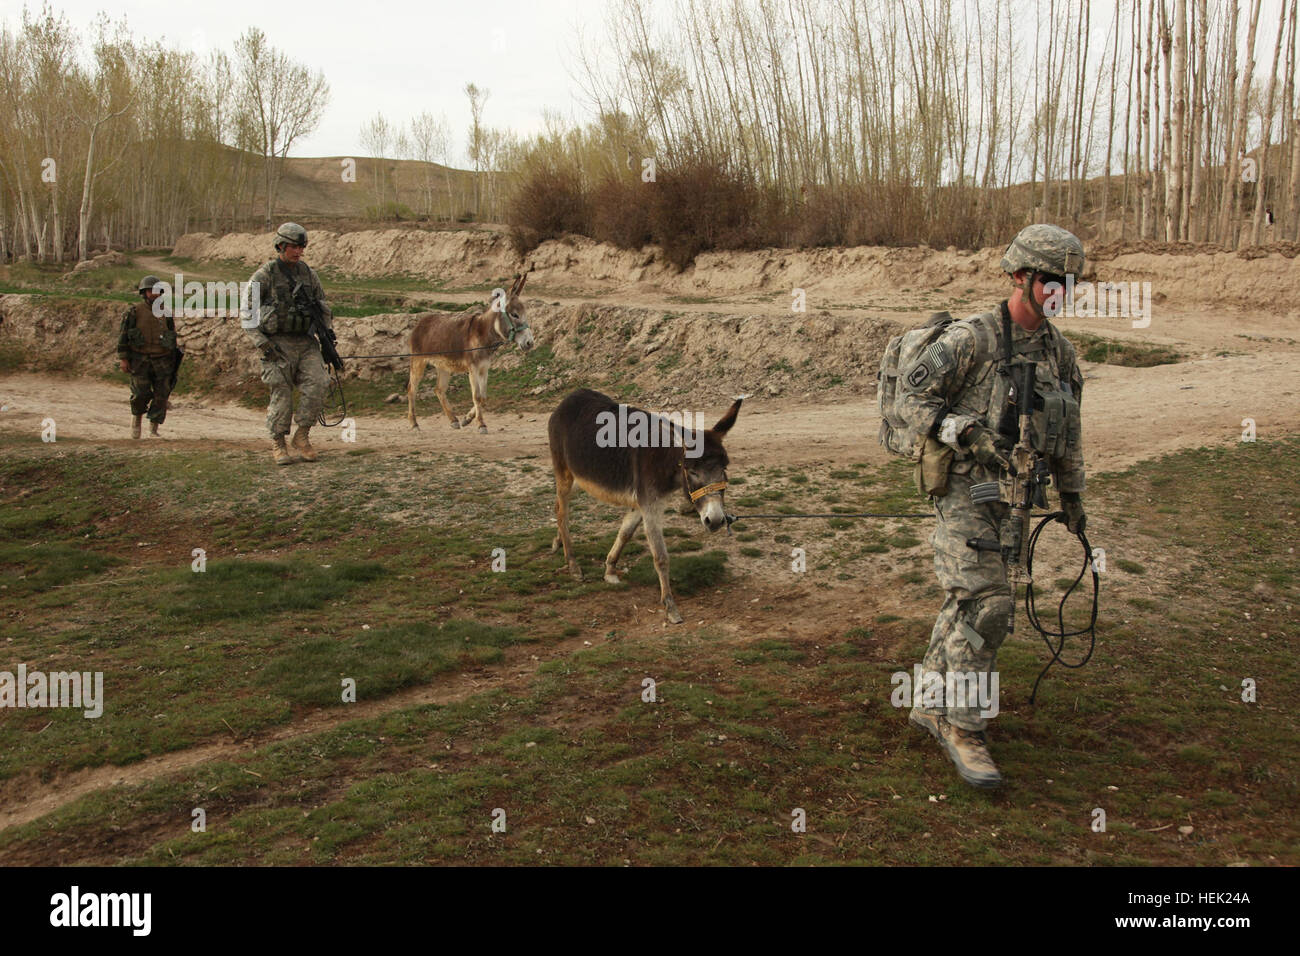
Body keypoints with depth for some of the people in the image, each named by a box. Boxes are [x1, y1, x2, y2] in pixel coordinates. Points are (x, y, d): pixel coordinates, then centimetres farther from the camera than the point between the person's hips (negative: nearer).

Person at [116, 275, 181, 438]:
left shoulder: (166, 313, 7)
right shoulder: (134, 312, -2)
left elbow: (172, 337, 15)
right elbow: (123, 335, -1)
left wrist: (174, 361, 13)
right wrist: (123, 358, -7)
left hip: (162, 362, 3)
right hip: (140, 361, -3)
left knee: (161, 396, -2)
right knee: (141, 394, -10)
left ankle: (153, 431, 7)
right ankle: (136, 418, 20)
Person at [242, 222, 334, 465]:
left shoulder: (309, 274, 11)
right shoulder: (264, 276, -4)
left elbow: (323, 306, 22)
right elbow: (248, 313, -4)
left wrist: (328, 330, 7)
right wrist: (262, 343, -13)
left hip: (305, 342, 4)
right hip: (277, 344, -4)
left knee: (318, 383, -14)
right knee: (281, 394, -3)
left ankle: (302, 436, 0)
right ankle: (278, 445, 12)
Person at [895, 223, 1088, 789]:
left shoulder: (1058, 350, 8)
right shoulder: (972, 338, -14)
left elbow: (1067, 428, 18)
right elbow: (911, 397, -18)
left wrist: (1072, 496, 20)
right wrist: (969, 434, -30)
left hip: (1011, 497, 7)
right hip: (964, 492, -7)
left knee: (969, 604, 13)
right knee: (985, 605, -14)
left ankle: (931, 705, 28)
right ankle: (963, 727, -3)